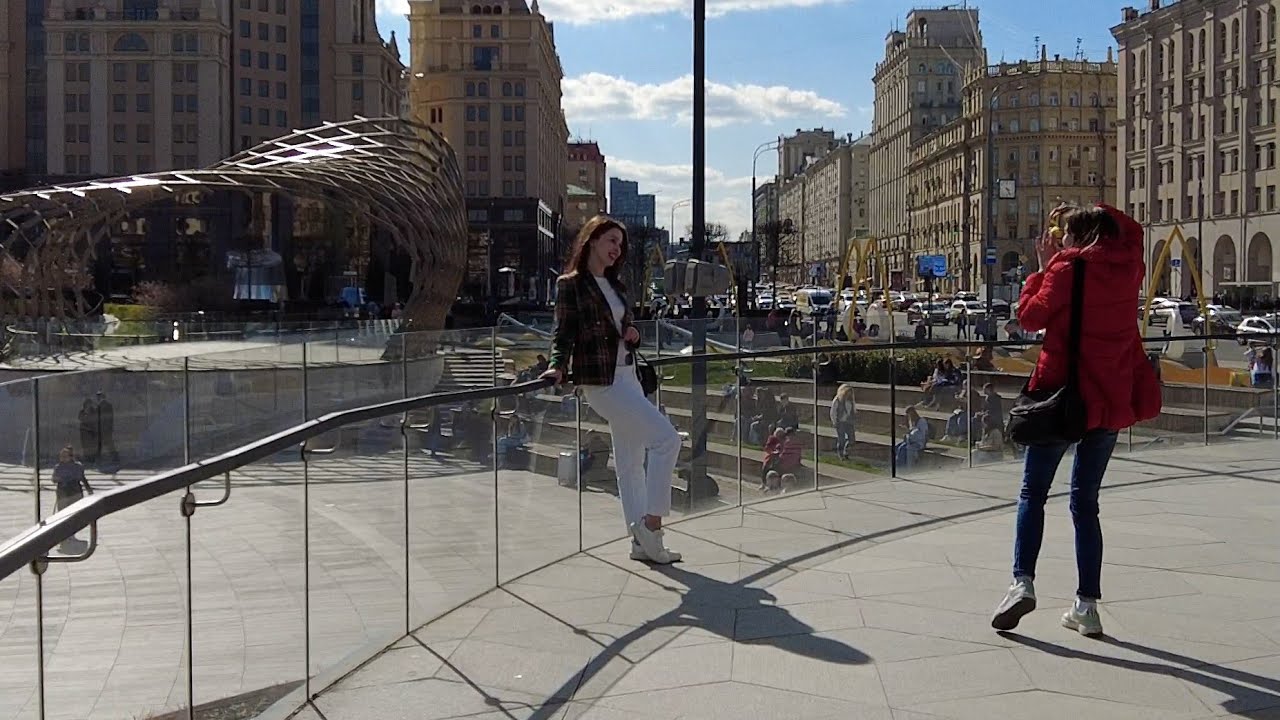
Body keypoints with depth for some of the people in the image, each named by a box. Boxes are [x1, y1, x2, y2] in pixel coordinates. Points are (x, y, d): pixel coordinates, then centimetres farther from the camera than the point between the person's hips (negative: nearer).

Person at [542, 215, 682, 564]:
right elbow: (564, 332, -10)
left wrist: (633, 337, 2)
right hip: (601, 380, -9)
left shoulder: (614, 284, 16)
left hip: (626, 376, 9)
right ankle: (651, 521, -10)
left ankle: (642, 542, 16)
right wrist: (559, 366, -25)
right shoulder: (571, 284, -6)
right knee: (666, 438, -15)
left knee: (631, 462, 10)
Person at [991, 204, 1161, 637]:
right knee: (1086, 503, 10)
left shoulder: (1067, 268, -9)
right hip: (1112, 400, 5)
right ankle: (1087, 606, 7)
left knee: (1033, 493, 6)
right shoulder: (1129, 267, 6)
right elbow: (1130, 231, 28)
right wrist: (1099, 215, 17)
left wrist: (1045, 268, 6)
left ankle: (1022, 581, -11)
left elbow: (1030, 317, -3)